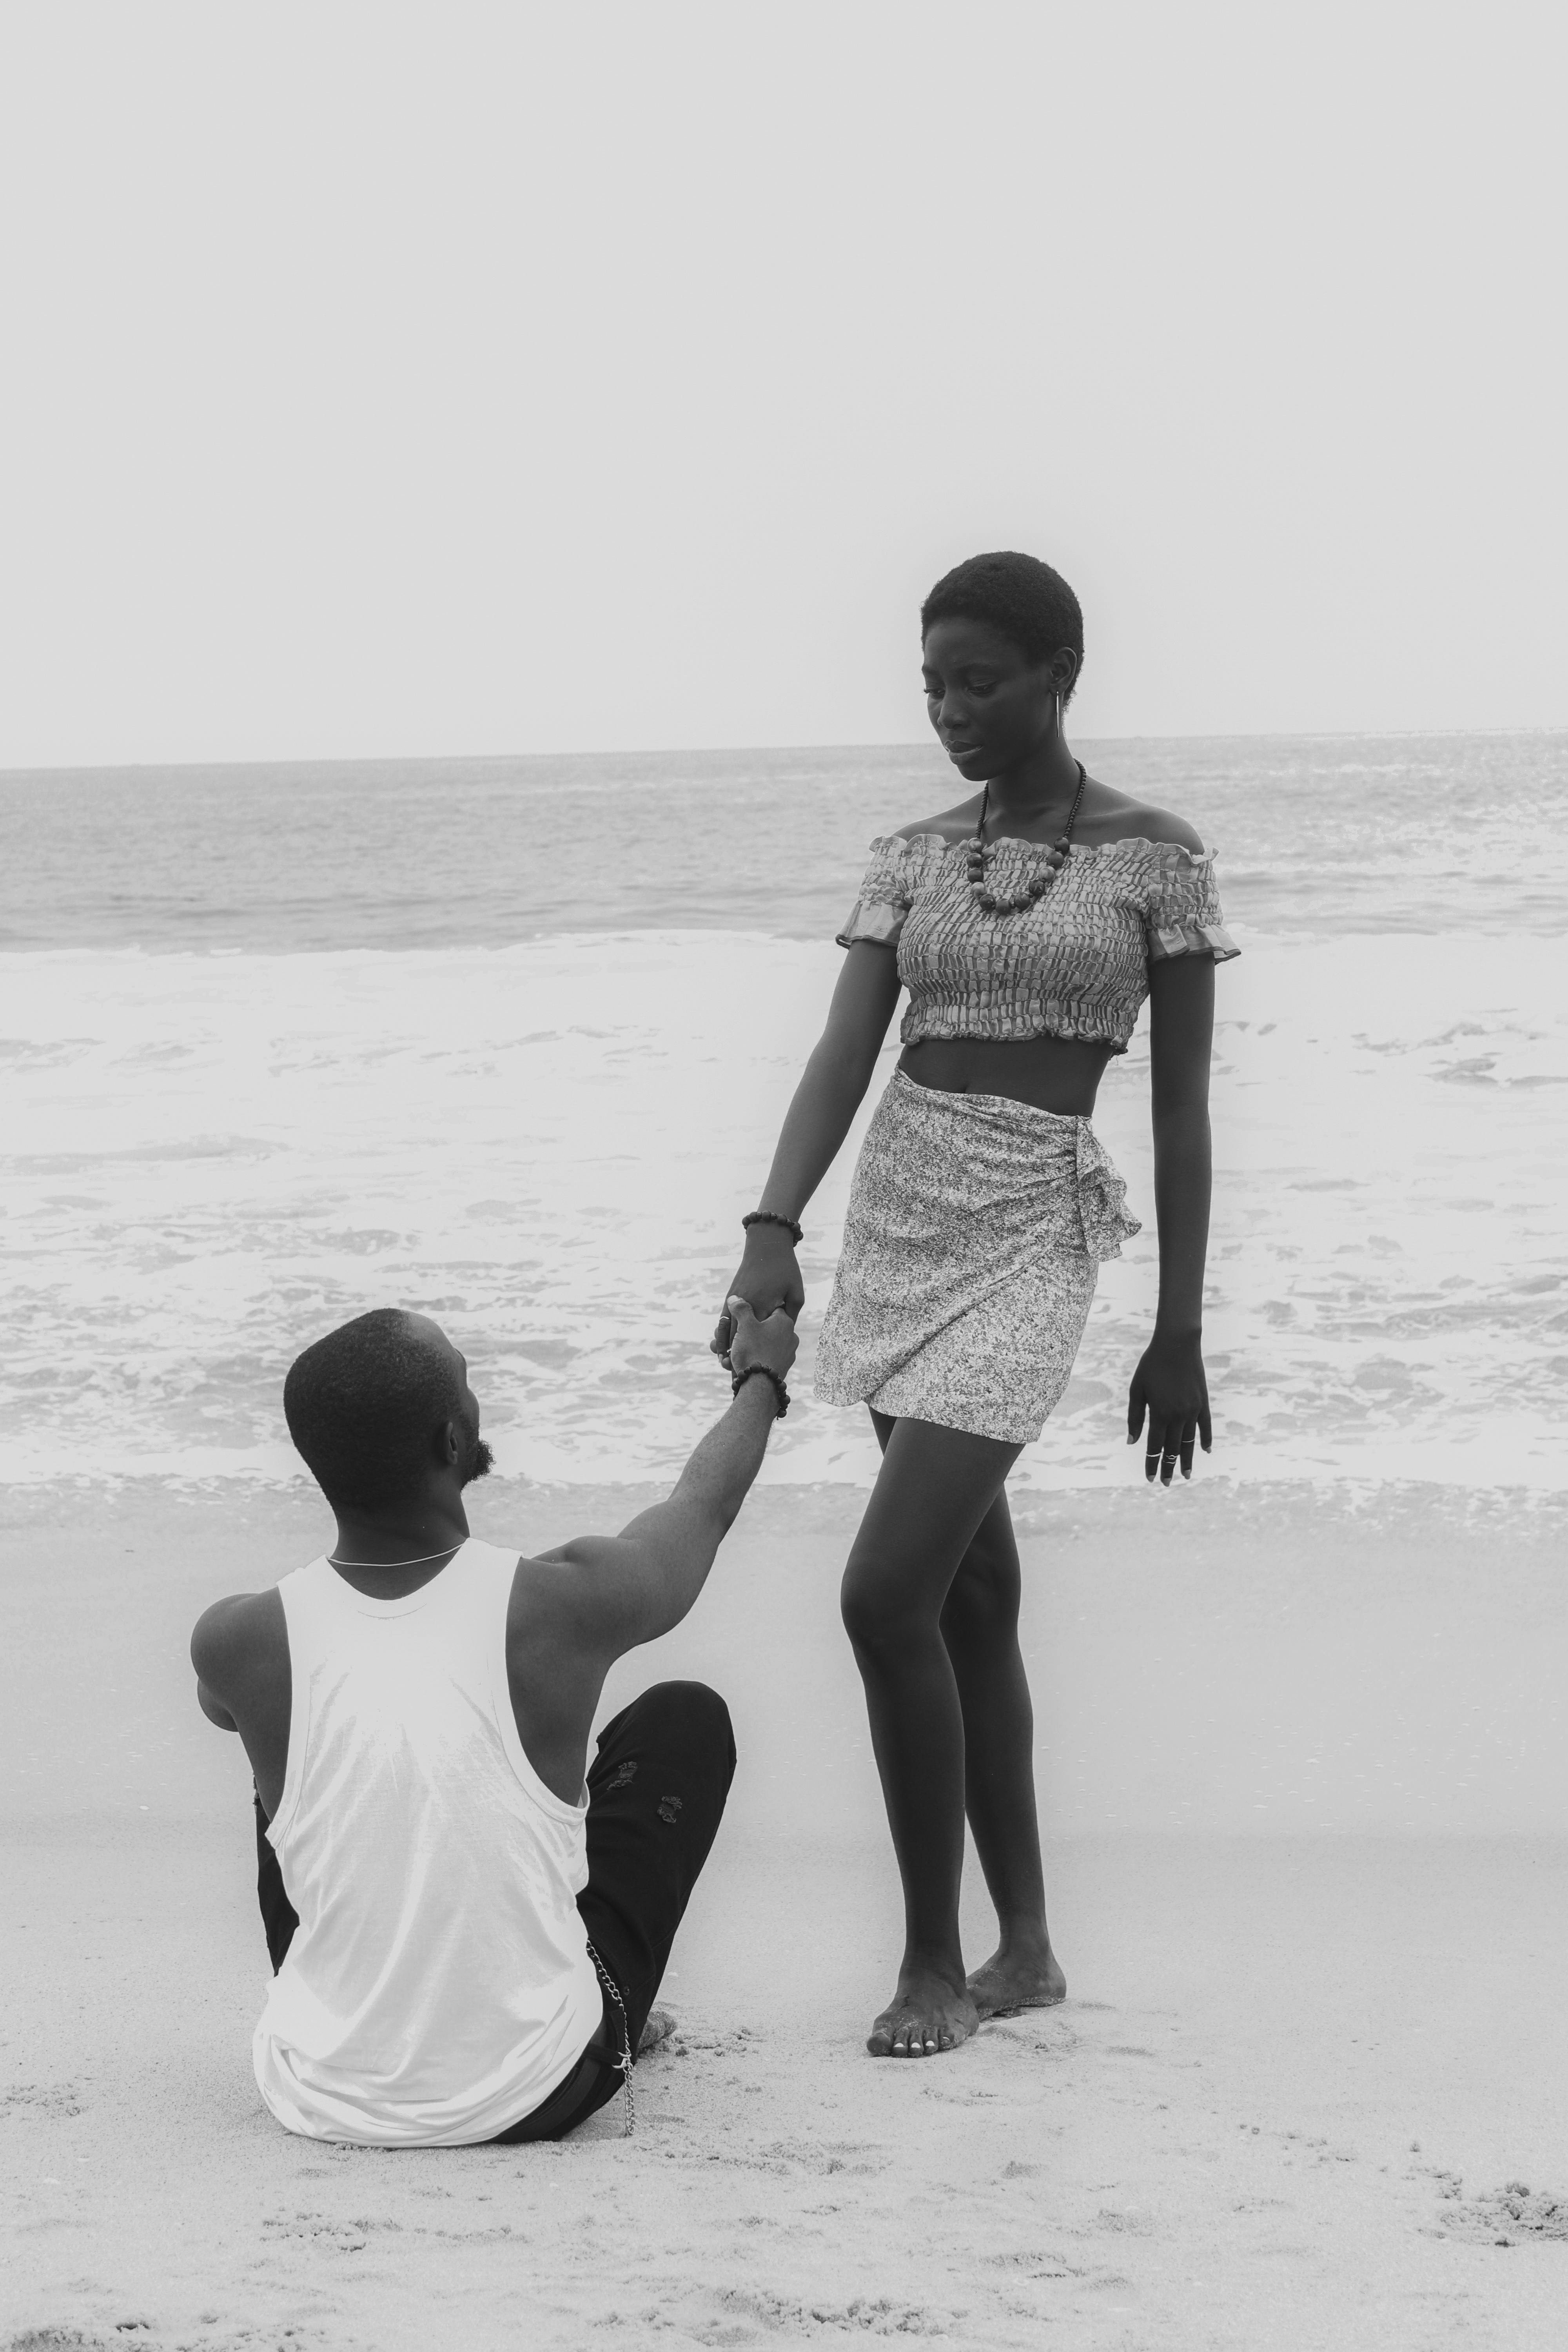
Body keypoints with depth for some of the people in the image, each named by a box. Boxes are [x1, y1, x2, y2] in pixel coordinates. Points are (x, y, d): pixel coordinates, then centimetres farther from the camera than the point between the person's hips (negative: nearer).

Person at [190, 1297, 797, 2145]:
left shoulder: (238, 1643, -16)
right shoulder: (565, 1606, -19)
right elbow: (705, 1503, 6)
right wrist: (762, 1376, 28)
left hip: (320, 2100, 2)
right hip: (537, 2097, -2)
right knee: (685, 1717, 17)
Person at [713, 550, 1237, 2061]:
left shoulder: (1155, 858, -2)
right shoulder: (912, 860, 8)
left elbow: (1181, 1106, -1)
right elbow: (843, 1052, -2)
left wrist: (1179, 1331, -2)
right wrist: (773, 1229, -18)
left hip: (1033, 1234, -5)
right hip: (895, 1218, 5)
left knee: (888, 1596, -15)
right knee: (971, 1596, 10)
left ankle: (933, 1961, -1)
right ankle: (1025, 1949, 21)